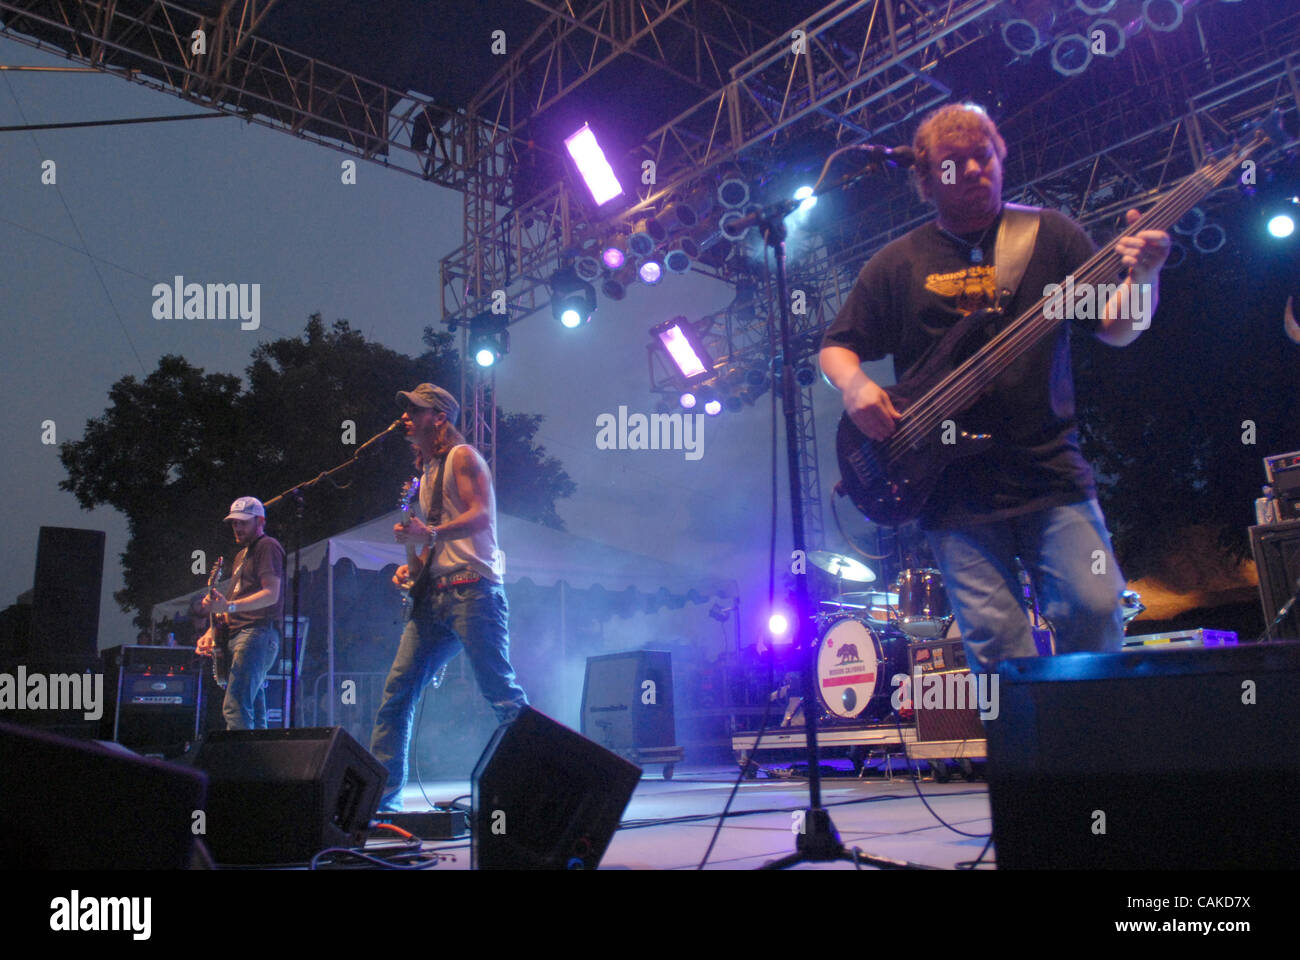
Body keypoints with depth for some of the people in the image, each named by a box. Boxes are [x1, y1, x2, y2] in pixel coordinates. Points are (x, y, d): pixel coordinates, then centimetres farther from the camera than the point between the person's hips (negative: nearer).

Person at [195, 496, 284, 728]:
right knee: (254, 715, 6)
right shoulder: (242, 555, 27)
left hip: (258, 633, -10)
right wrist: (213, 631, 14)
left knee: (235, 708, -21)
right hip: (236, 636, 10)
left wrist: (229, 606, -24)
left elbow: (271, 594, -15)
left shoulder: (267, 546, -2)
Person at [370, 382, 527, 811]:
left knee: (501, 694, -10)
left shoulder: (462, 456, 0)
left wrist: (430, 533, -28)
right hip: (434, 595, 9)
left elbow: (480, 516, -15)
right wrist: (414, 566, 12)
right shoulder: (427, 471, 25)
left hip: (471, 589, -9)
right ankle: (380, 796, 8)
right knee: (397, 691, 3)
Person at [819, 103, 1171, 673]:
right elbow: (836, 346, 13)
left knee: (1094, 610, -6)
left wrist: (1143, 277, -13)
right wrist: (854, 385, -8)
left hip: (1052, 474, 1)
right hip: (955, 493, 0)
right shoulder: (899, 263, 10)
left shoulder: (1049, 235, 10)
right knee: (997, 648, -3)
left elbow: (1117, 328, 7)